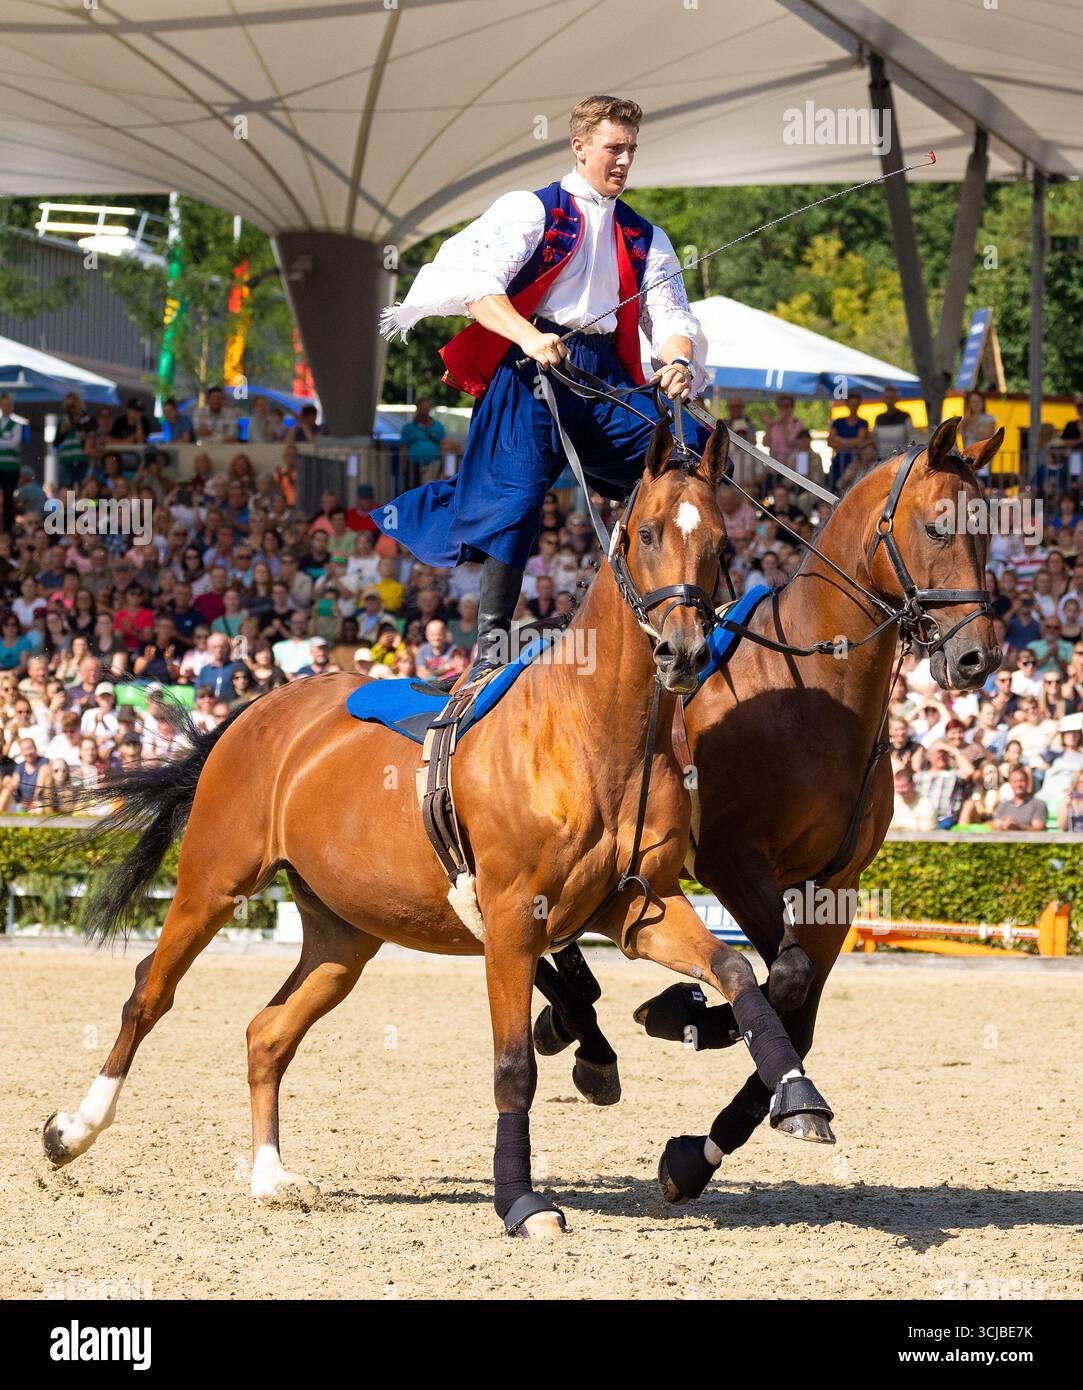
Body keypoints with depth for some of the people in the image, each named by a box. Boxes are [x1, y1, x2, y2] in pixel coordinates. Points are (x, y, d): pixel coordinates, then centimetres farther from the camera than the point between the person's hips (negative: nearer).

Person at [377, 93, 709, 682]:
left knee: (695, 451, -17)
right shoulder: (531, 211, 4)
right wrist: (531, 338, -28)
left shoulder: (645, 238, 21)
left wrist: (680, 360, -15)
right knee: (518, 491, -14)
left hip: (607, 376, 4)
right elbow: (481, 285, -10)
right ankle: (492, 638, 1)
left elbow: (670, 314, 9)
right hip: (534, 367, -4)